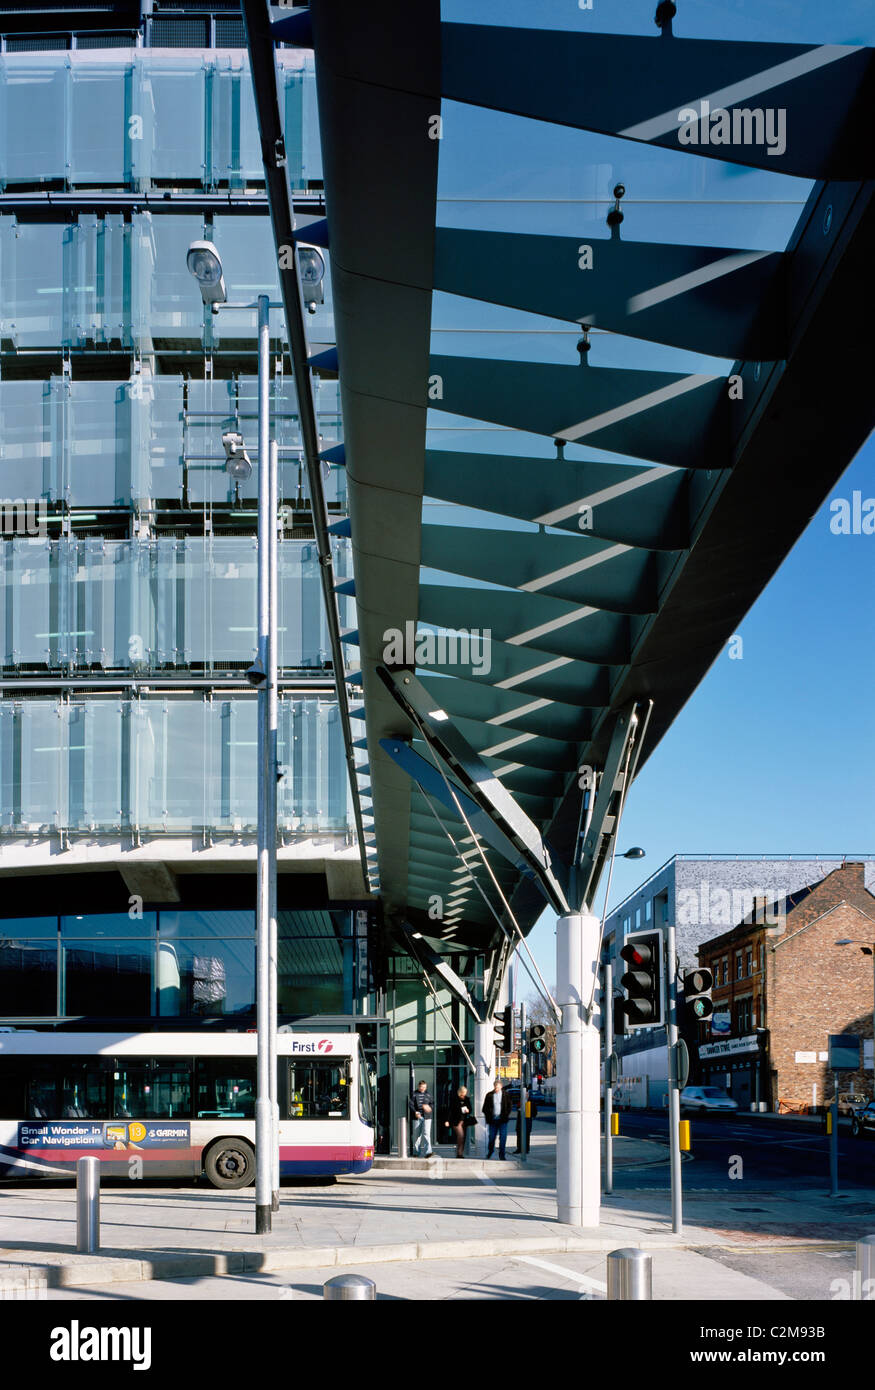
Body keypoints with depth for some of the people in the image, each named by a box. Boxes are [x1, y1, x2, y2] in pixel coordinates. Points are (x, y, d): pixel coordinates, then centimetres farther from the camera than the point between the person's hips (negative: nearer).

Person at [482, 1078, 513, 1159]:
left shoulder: (506, 1094, 4)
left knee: (503, 1137, -4)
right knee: (492, 1137, 7)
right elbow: (485, 1107, 8)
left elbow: (510, 1105, 8)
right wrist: (488, 1116, -3)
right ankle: (490, 1151, 29)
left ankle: (501, 1154, 2)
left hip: (502, 1120, -1)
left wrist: (506, 1115, -3)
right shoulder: (489, 1095, 5)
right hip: (493, 1119, 1)